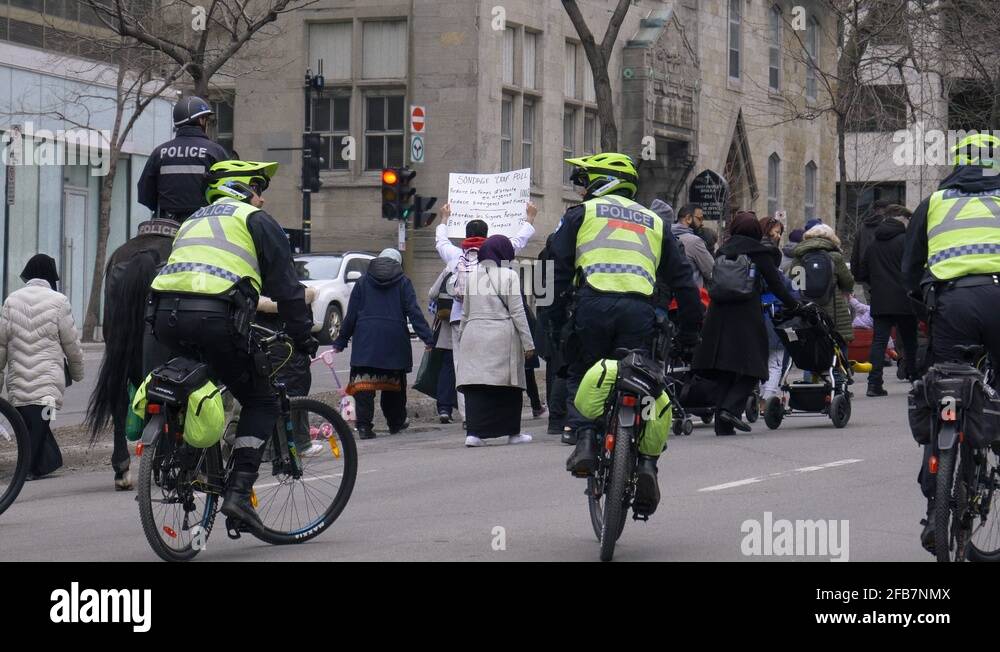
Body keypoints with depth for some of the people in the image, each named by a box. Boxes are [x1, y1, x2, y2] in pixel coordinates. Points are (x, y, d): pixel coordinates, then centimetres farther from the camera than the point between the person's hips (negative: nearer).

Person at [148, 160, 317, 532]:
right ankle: (239, 493, -6)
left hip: (165, 319, 6)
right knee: (261, 403, 8)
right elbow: (285, 286, 10)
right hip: (215, 319, -6)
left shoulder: (193, 222, 34)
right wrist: (303, 337, 17)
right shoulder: (255, 221, 14)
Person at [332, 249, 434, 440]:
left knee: (364, 382, -4)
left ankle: (364, 426, -15)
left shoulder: (363, 282, 9)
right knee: (394, 382, 16)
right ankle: (396, 422, 26)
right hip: (394, 339, 0)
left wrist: (341, 341, 13)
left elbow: (351, 315, 8)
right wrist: (428, 337, -5)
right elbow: (414, 312, -3)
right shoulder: (403, 282, 5)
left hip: (366, 338, 0)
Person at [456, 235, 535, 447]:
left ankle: (474, 431, -12)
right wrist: (528, 343, 0)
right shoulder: (509, 275, -3)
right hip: (502, 336, -3)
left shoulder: (473, 275, 10)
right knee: (509, 385, 7)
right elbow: (517, 312, -4)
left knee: (475, 386, -1)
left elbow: (465, 312, 15)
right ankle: (512, 432, 14)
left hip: (474, 335, 3)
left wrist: (463, 336, 26)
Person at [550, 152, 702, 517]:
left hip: (594, 305, -2)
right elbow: (682, 278, 25)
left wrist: (554, 315, 7)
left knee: (580, 377, 17)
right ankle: (646, 459, -11)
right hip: (639, 310, 2)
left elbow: (559, 266, 5)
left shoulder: (581, 214, 17)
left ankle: (585, 439, -6)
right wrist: (689, 332, 28)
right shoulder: (653, 223, 28)